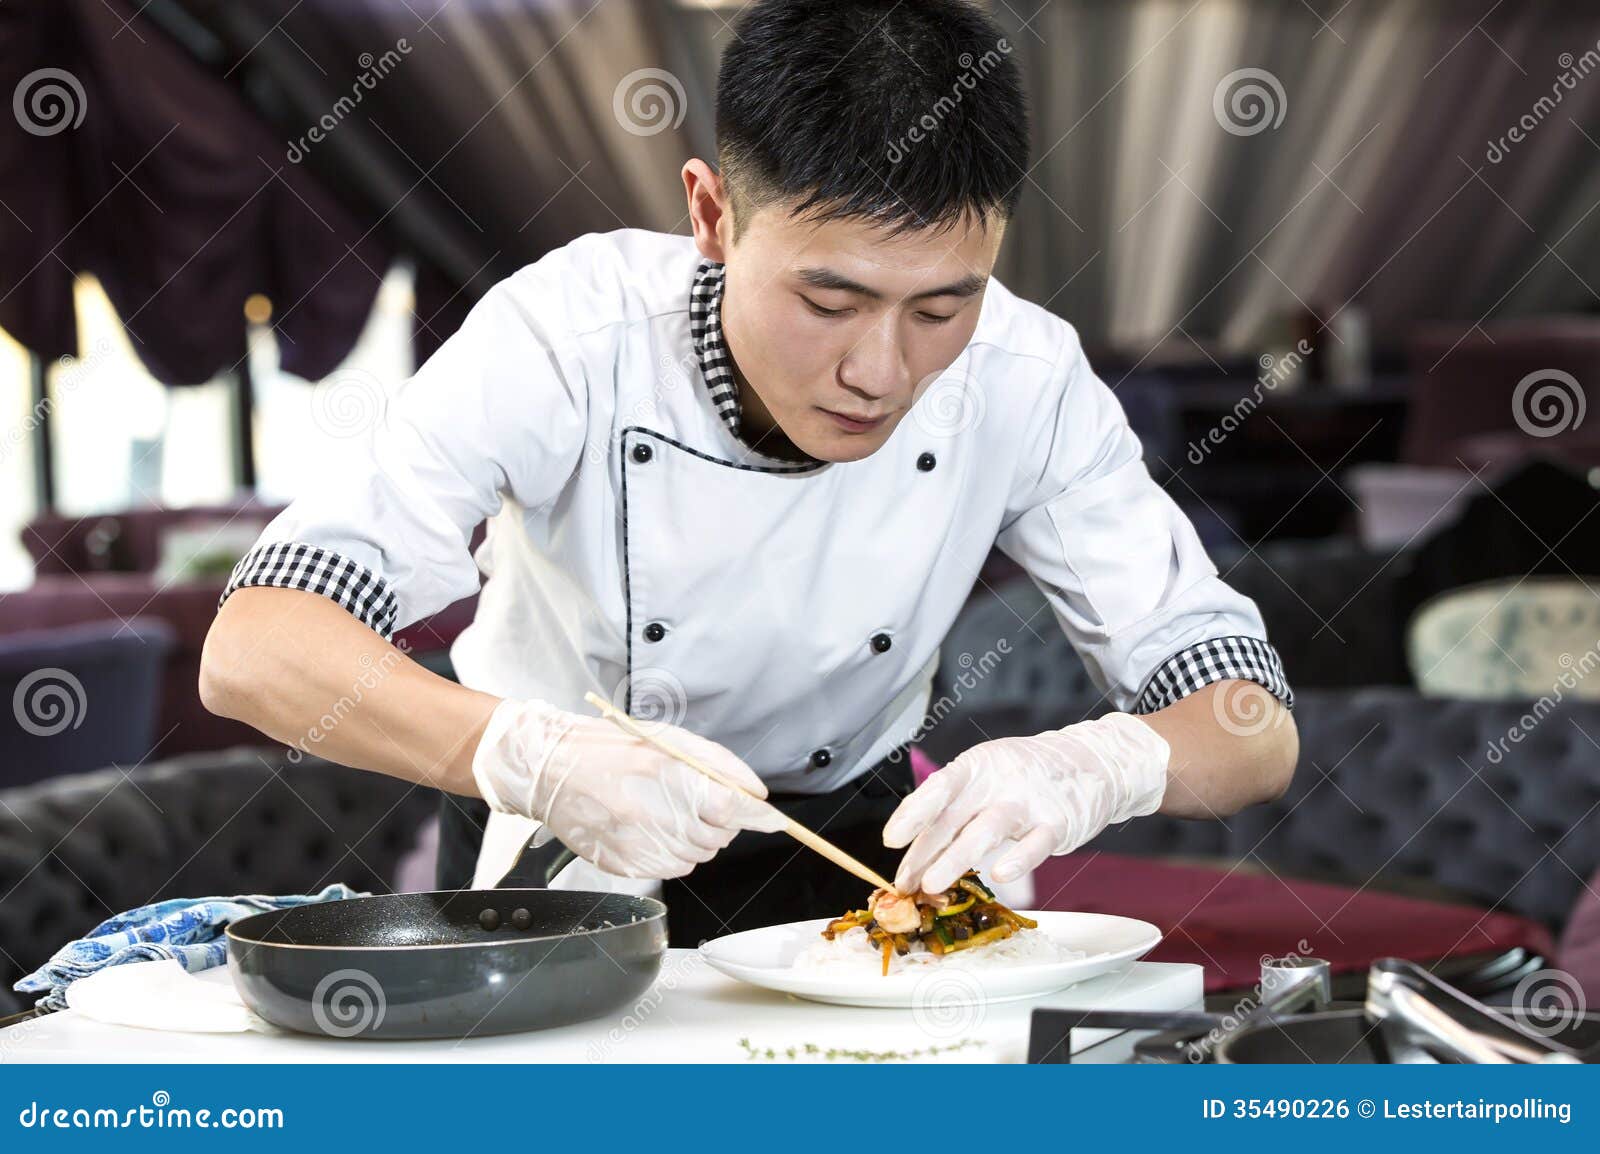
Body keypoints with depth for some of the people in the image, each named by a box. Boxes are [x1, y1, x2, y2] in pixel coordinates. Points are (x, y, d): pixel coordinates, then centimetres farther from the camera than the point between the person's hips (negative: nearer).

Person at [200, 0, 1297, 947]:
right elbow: (255, 649, -33)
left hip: (848, 847, 1)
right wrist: (532, 758, -51)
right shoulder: (572, 336, -26)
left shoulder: (1023, 383, -19)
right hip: (559, 857, 0)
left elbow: (1253, 725, -16)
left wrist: (1097, 767, -39)